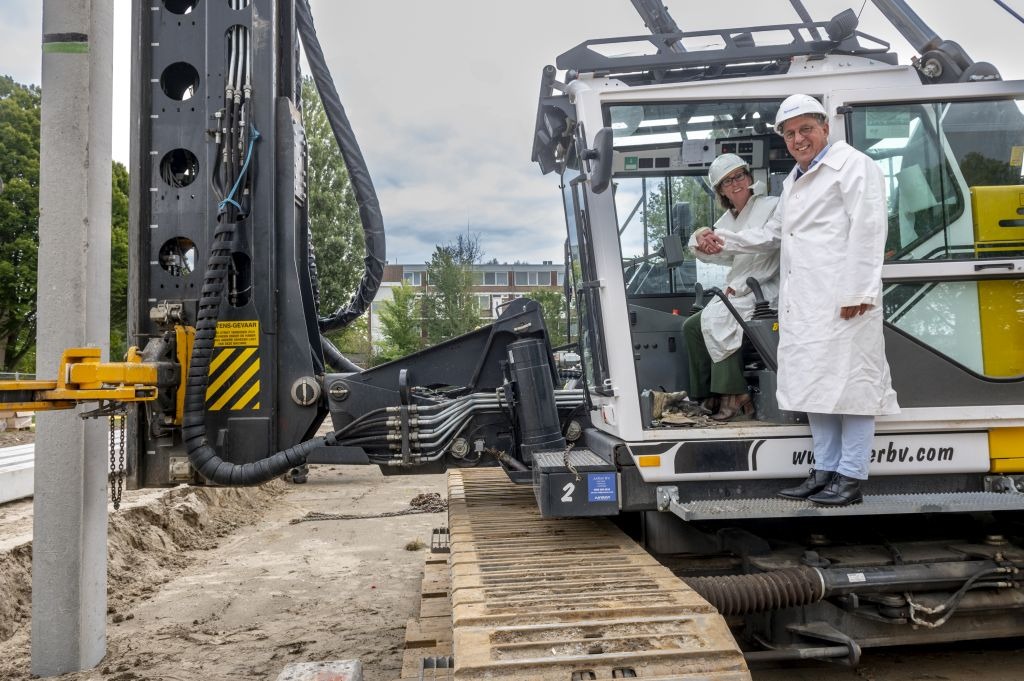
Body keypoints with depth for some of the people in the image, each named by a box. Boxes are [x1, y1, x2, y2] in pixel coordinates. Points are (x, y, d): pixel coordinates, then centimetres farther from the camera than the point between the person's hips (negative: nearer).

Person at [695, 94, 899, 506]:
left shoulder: (852, 165, -1)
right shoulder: (793, 182, 26)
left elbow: (867, 229, -11)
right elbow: (773, 234, 31)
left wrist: (858, 290, -19)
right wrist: (724, 243, 18)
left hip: (844, 299, -9)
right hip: (803, 302, 9)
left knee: (848, 380, -7)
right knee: (813, 384, 9)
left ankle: (851, 478, -1)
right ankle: (825, 471, 17)